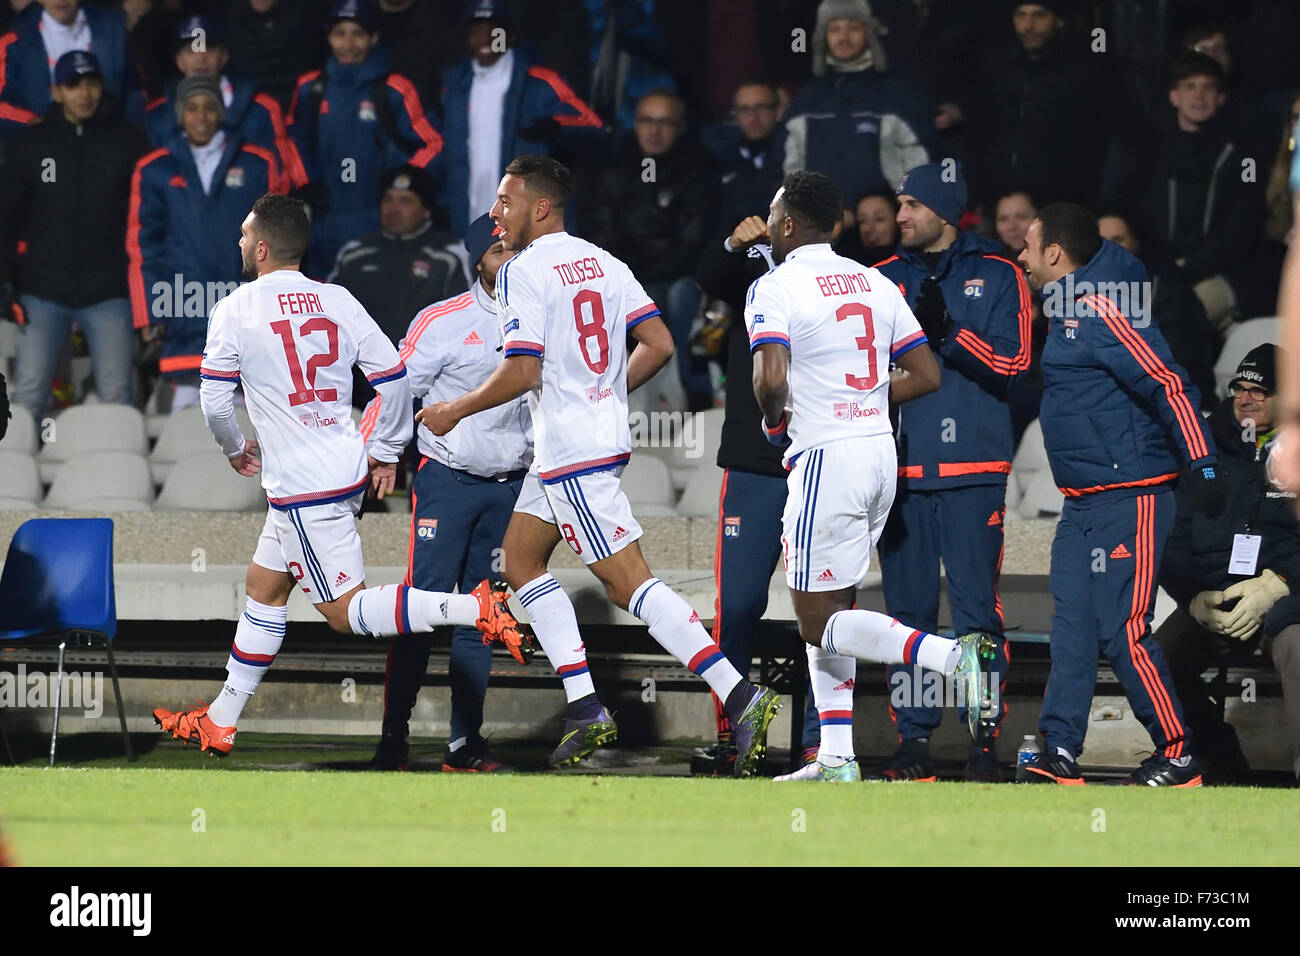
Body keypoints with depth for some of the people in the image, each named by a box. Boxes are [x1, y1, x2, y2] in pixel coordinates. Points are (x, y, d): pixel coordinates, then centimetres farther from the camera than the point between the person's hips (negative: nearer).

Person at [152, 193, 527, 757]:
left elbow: (215, 404, -4)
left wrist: (235, 448, 17)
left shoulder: (235, 312, -8)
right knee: (263, 589, 18)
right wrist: (386, 452, 16)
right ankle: (219, 723, 23)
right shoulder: (338, 302, 5)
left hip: (300, 487, -8)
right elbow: (394, 377, 3)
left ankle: (474, 608, -23)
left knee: (347, 613, -5)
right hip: (349, 472, 8)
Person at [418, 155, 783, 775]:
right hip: (605, 433, 9)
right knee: (520, 561, 17)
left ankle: (740, 697, -18)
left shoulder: (523, 272, -13)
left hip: (570, 448, -9)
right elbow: (658, 345, 8)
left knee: (630, 584, -10)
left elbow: (522, 372, -20)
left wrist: (454, 412, -6)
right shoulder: (603, 263, 11)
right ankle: (586, 711, 12)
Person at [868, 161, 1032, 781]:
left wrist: (947, 330, -16)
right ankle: (914, 739, 8)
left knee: (976, 609, -7)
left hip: (972, 470, -3)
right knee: (908, 608, 4)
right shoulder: (884, 279, 14)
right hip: (900, 468, 3)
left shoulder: (995, 276, 5)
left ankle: (984, 738, -4)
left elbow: (1011, 364, -5)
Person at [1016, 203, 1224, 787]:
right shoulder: (1066, 310, 15)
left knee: (1122, 632, -9)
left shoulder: (1101, 311, -16)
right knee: (1072, 625, 6)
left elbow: (1168, 385, -21)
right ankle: (1060, 755, 7)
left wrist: (1201, 464, -25)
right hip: (1083, 501, 10)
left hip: (1128, 498, -10)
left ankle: (1178, 757, -1)